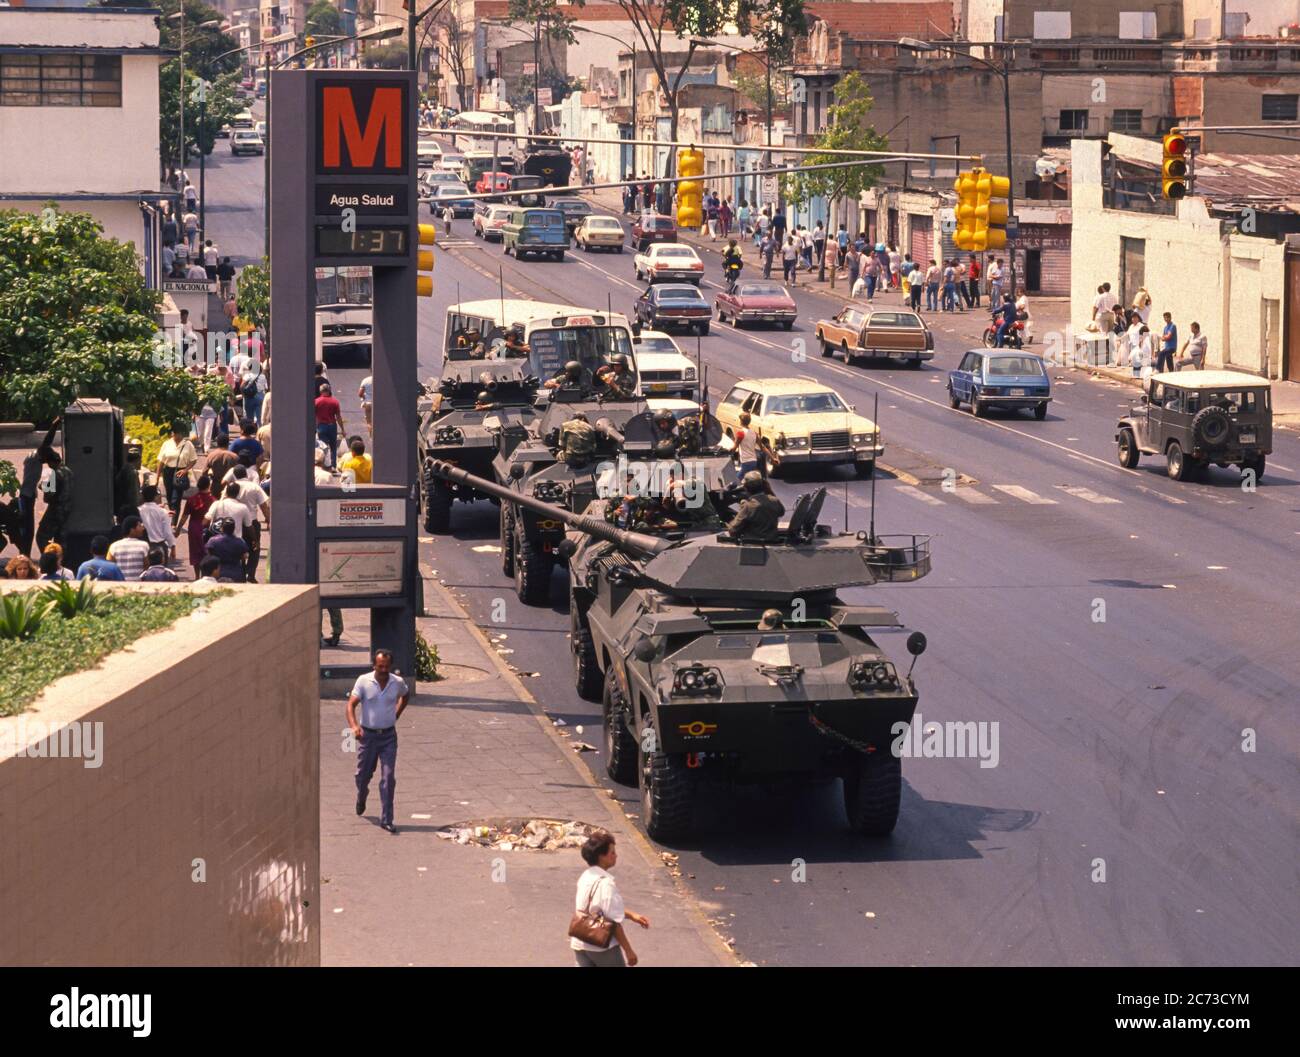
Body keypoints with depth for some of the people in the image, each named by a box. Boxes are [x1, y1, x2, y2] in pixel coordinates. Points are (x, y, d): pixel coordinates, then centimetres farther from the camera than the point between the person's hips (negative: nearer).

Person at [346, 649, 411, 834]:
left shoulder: (398, 683, -3)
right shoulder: (363, 681, -10)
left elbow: (406, 695, 21)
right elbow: (351, 704, -15)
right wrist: (354, 726, -32)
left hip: (388, 736, 1)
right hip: (367, 735, -1)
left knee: (388, 778, -7)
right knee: (363, 774, 14)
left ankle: (386, 819, -5)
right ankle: (361, 798, 48)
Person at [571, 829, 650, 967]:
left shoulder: (586, 877, 6)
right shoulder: (605, 882, -21)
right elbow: (613, 921, -21)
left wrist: (632, 916, 18)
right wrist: (628, 950, -14)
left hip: (579, 944, 8)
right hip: (603, 945, -8)